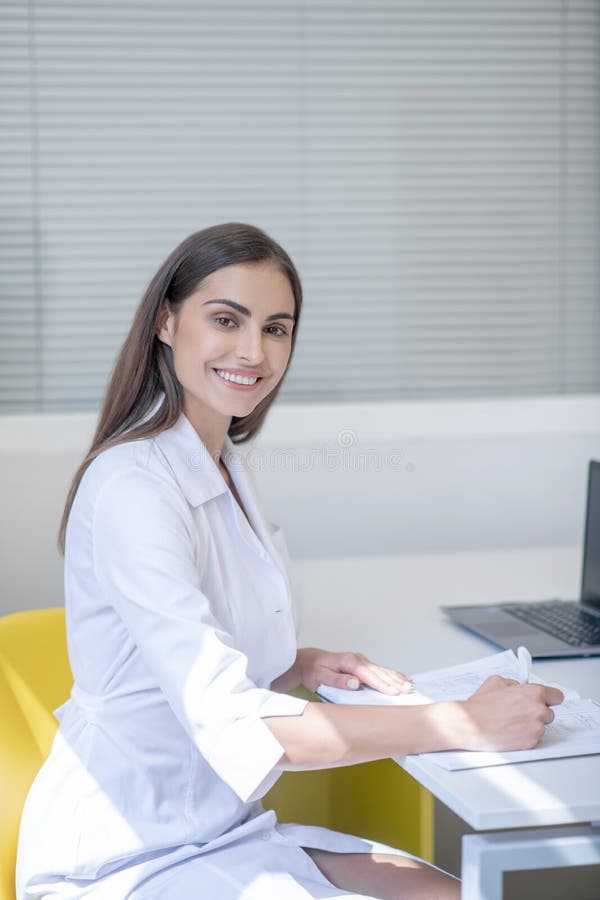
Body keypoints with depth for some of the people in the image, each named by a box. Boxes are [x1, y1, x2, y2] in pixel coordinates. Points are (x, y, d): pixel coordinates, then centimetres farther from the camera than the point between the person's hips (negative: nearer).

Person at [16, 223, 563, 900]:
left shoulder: (223, 467, 9)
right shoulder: (132, 485, -20)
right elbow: (231, 722, -29)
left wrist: (303, 667, 1)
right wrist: (462, 725, -29)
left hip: (219, 830, 9)